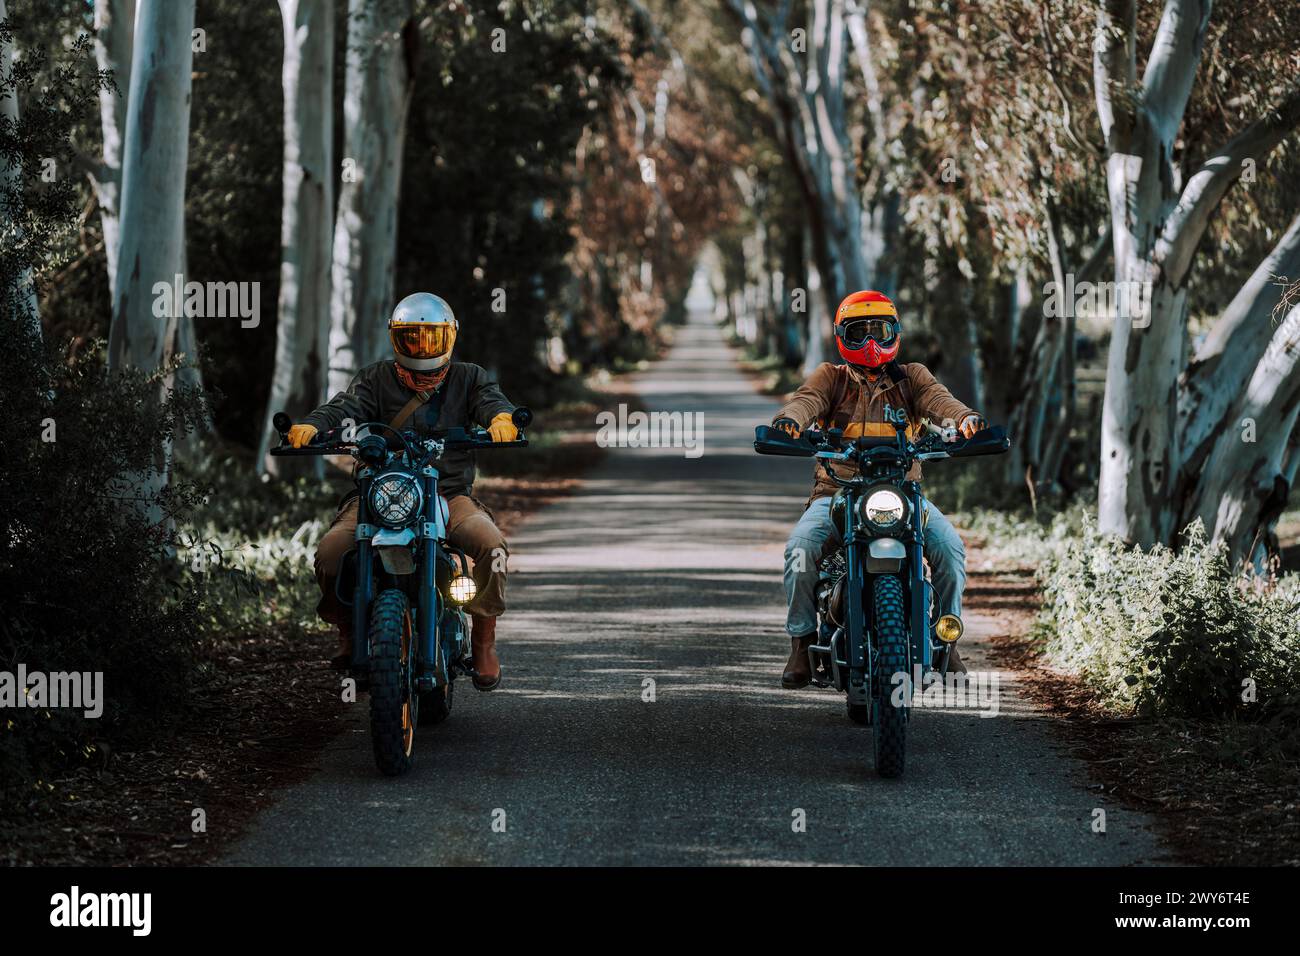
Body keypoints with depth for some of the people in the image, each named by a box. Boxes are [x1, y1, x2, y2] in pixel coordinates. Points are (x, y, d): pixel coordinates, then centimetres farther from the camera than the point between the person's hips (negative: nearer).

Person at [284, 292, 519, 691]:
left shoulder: (468, 378, 13)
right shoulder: (376, 379, 11)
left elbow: (491, 400, -8)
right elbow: (345, 406, -7)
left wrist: (501, 419, -35)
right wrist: (311, 426, -31)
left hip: (450, 494, 0)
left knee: (490, 545, -30)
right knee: (329, 554, -24)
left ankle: (484, 641, -9)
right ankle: (347, 629, 7)